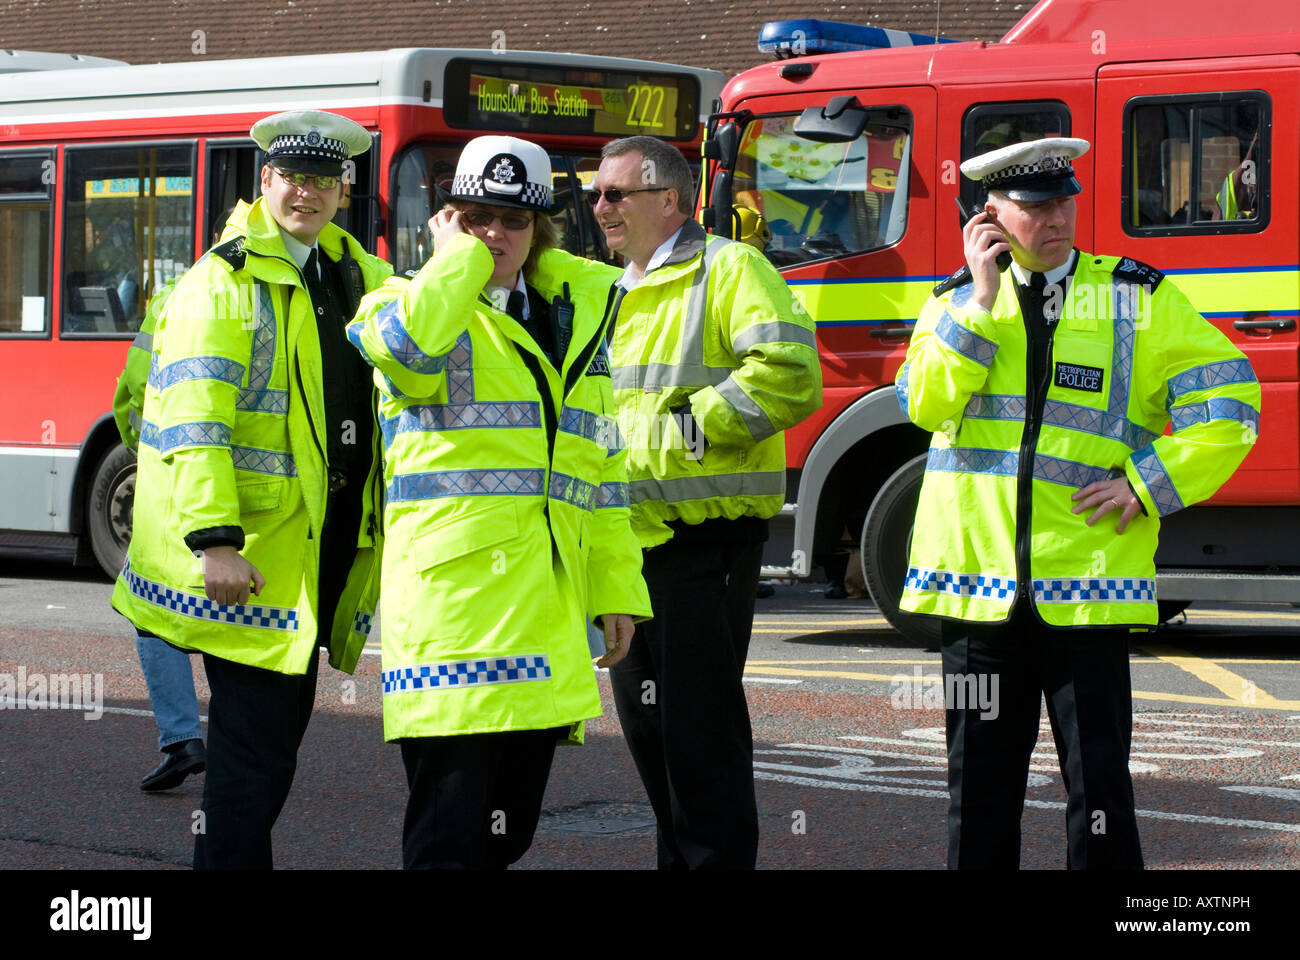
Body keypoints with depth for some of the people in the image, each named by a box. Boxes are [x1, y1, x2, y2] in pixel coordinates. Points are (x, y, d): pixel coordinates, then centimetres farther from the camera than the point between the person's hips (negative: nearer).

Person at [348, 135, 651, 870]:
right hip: (452, 586, -6)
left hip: (547, 607, 6)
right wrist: (459, 255, -7)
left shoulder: (575, 321, 20)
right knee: (448, 832, -11)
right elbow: (406, 342, -24)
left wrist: (616, 589, 16)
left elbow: (601, 467, 22)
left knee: (507, 832, 12)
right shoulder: (414, 304, 3)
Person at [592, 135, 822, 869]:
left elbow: (788, 373, -22)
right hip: (632, 543, 9)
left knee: (700, 732, -8)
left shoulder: (728, 269, -7)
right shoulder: (619, 297, 20)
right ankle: (680, 859, 23)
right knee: (649, 727, 13)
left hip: (702, 542, -9)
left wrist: (688, 429, -19)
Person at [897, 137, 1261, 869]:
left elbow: (1228, 406, 4)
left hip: (1089, 584, -2)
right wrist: (980, 300, -9)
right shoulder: (957, 303, 11)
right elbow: (926, 404, -6)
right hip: (980, 581, 2)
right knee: (980, 784, 7)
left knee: (1099, 785, -2)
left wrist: (1150, 484, -5)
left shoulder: (1139, 299, 5)